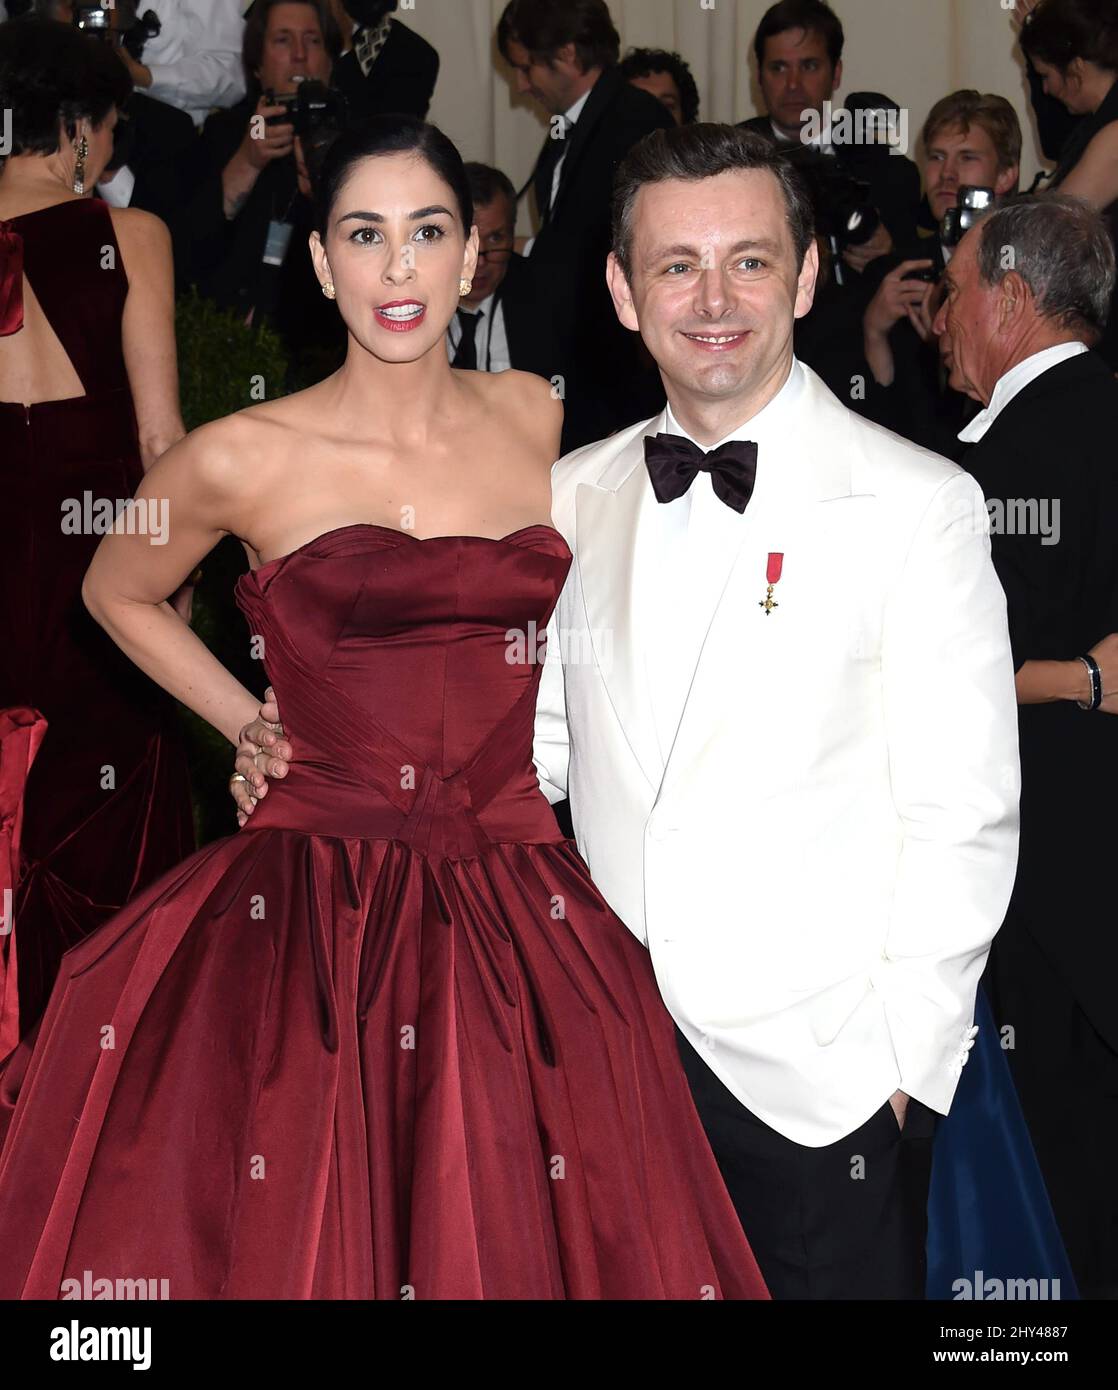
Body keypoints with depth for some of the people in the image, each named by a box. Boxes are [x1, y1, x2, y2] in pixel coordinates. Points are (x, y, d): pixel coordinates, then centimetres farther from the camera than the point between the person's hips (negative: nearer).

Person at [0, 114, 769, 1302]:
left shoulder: (537, 419, 7)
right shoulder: (244, 460, -3)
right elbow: (117, 592, 16)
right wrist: (253, 728, 9)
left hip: (523, 920, 3)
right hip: (314, 919, -3)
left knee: (508, 1237, 5)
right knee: (291, 1243, 0)